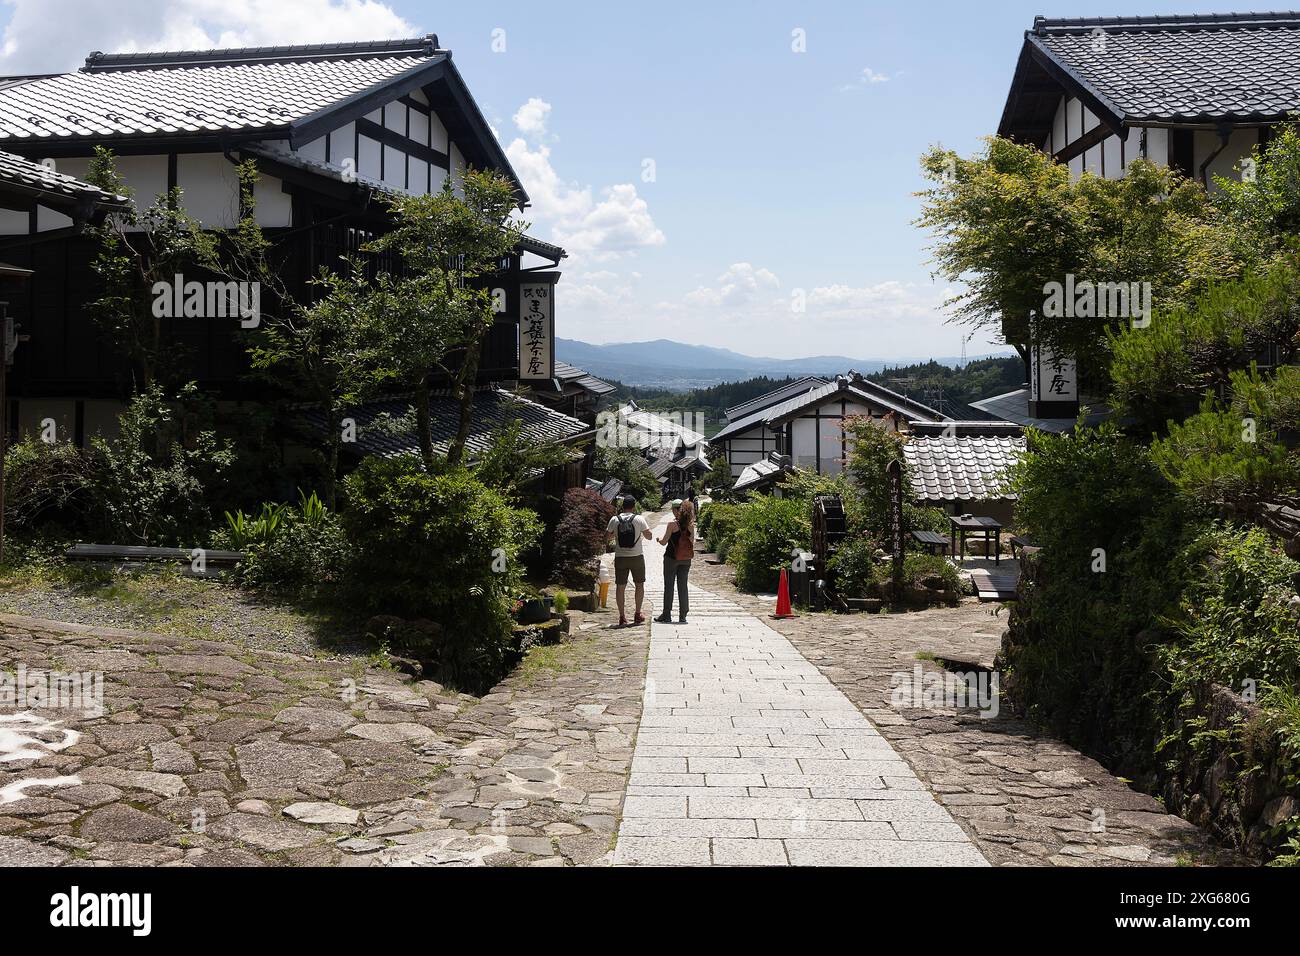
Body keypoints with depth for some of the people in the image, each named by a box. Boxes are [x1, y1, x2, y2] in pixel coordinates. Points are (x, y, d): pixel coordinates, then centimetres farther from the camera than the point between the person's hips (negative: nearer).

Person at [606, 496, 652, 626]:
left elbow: (609, 537, 9)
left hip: (620, 558, 1)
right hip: (636, 557, -1)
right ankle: (638, 614, 14)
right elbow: (649, 537, -1)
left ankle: (622, 616, 8)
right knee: (639, 585, 13)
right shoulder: (639, 519, -6)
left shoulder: (614, 520, -1)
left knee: (620, 586, 7)